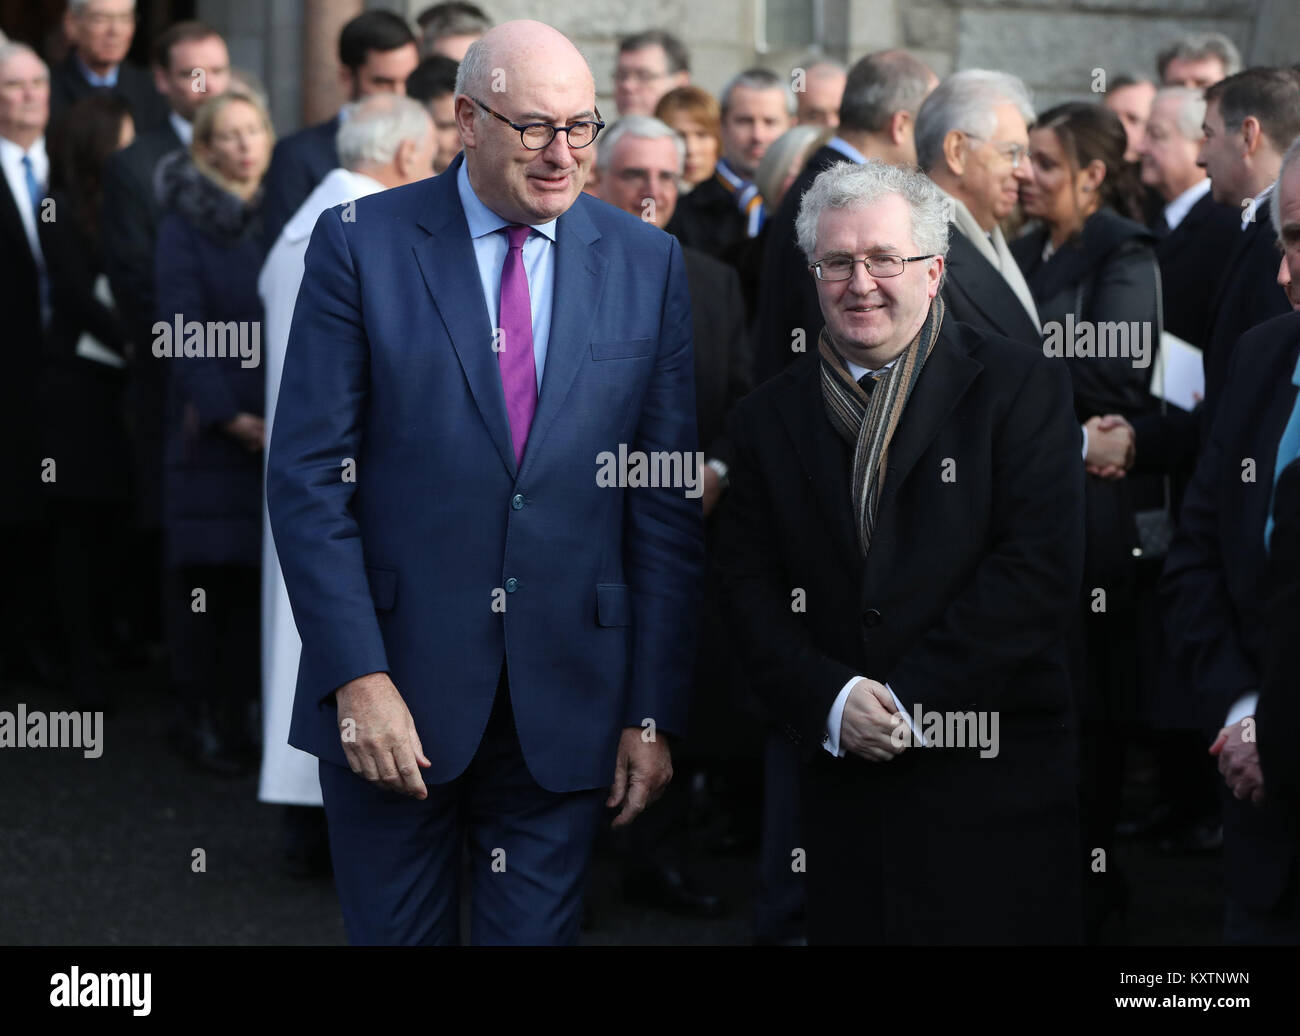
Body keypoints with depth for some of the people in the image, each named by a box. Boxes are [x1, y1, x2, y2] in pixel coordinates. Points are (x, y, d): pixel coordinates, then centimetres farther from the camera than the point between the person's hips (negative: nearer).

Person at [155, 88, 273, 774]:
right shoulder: (187, 221, -1)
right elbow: (179, 326, -8)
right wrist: (228, 414, -16)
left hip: (282, 427, 4)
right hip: (211, 428, -4)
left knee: (256, 571, 3)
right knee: (206, 569, -1)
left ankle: (235, 712, 11)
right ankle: (198, 718, 7)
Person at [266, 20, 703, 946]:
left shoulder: (646, 263, 4)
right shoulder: (360, 245, -3)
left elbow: (669, 504, 4)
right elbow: (307, 476, -5)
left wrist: (656, 712, 0)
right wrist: (357, 677, -13)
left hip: (566, 703, 2)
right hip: (394, 695, -1)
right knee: (394, 933, 8)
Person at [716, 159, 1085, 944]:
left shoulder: (1021, 387, 0)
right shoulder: (771, 417, 11)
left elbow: (1040, 566, -9)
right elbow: (748, 586, 8)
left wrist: (911, 699, -13)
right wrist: (829, 699, -10)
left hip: (993, 784, -3)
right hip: (842, 789, 3)